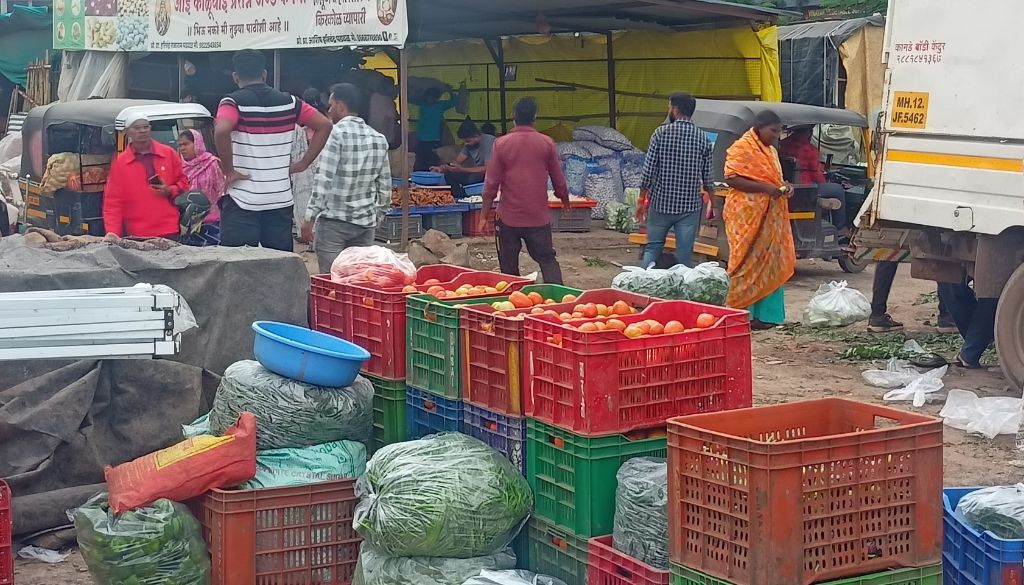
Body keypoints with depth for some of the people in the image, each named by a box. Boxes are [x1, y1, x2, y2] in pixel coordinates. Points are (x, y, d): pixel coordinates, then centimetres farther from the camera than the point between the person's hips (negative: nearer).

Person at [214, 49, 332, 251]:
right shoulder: (289, 102, 7)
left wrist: (228, 171, -14)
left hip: (242, 201, -4)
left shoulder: (233, 102, -5)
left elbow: (221, 130, -25)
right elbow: (324, 125, 6)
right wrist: (304, 163, 6)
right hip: (281, 200, 4)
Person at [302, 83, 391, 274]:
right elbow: (385, 186, 12)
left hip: (333, 222, -6)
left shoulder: (337, 133, -10)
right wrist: (378, 218, 21)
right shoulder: (379, 138, 9)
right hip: (365, 223, 6)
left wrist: (310, 217, -11)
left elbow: (323, 179, -14)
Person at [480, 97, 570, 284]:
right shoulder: (547, 143, -1)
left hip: (509, 217, -1)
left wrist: (484, 216, 3)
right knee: (547, 259, 8)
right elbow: (558, 180, 7)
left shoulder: (502, 144, -4)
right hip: (539, 217, 1)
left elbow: (491, 184, -4)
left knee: (509, 266, 8)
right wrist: (565, 200, 27)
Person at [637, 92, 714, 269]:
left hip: (661, 203, -1)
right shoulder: (702, 138, 0)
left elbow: (648, 170, -6)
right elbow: (707, 177, 3)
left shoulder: (661, 133, -6)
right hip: (690, 205, 1)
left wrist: (642, 201, 3)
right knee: (685, 254, 3)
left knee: (653, 247, 12)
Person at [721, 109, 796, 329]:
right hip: (746, 215, -9)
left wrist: (783, 186, 7)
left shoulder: (771, 151, 19)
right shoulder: (741, 148, -8)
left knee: (771, 263, 6)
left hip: (770, 215, 9)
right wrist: (765, 188, -22)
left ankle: (767, 313, 10)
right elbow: (731, 179, -17)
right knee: (747, 262, -6)